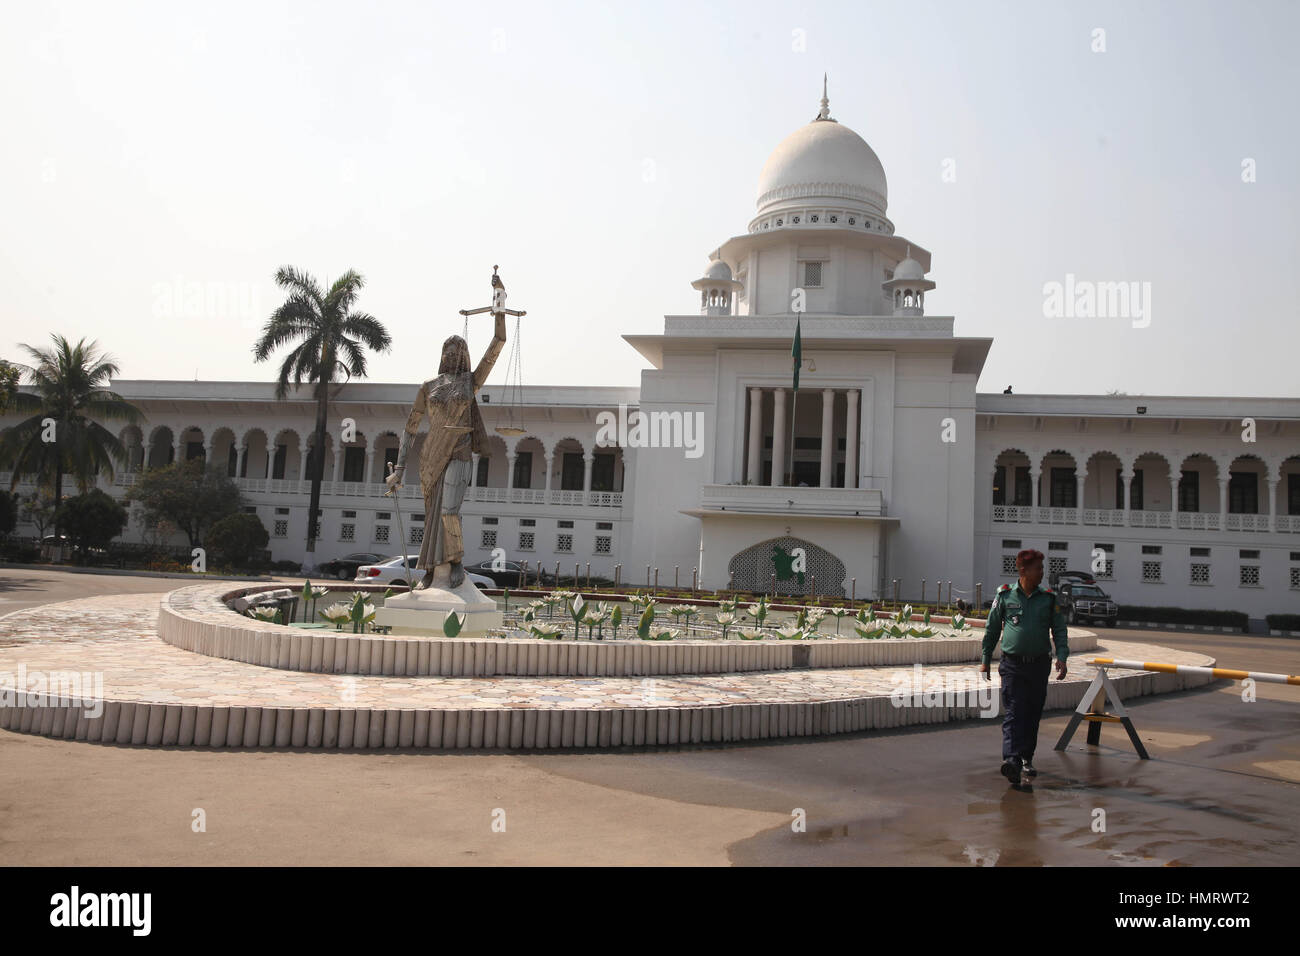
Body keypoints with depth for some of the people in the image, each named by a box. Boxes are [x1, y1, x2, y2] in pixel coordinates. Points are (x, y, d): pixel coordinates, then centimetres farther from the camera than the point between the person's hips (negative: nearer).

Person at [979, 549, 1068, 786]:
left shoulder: (1049, 599, 5)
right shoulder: (1005, 596, 0)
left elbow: (1059, 631, 5)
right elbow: (991, 629, 7)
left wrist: (1062, 657, -11)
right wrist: (985, 660, 7)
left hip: (1039, 665, 3)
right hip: (1012, 664, -2)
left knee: (1033, 715, 10)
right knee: (1013, 713, -12)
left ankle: (1026, 759, 25)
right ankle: (1011, 760, -23)